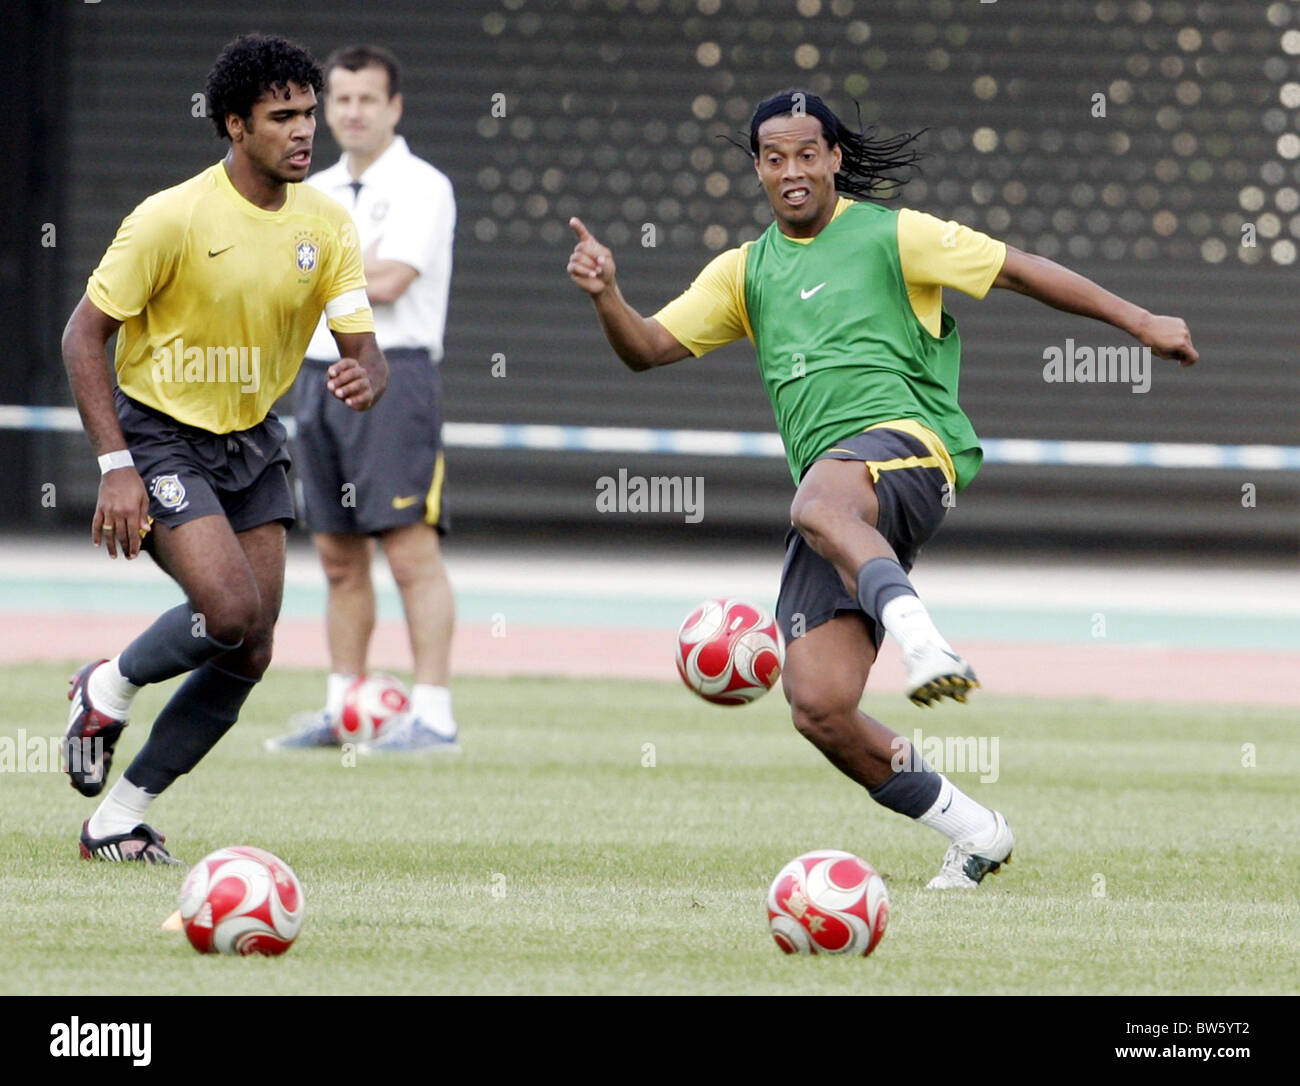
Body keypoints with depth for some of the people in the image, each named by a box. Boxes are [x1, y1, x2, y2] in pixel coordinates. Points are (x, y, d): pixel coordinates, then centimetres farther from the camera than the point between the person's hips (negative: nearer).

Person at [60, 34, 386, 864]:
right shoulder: (173, 219, -18)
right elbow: (85, 335, -12)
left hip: (253, 443, 6)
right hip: (160, 434, -6)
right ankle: (110, 688, 7)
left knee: (250, 656, 0)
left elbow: (365, 349, -1)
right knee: (233, 611, -24)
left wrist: (364, 379, -28)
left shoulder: (326, 225, -2)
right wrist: (116, 467, -19)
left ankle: (120, 819, 12)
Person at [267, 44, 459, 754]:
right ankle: (341, 712, 16)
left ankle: (433, 716, -13)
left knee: (411, 552, -11)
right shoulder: (314, 192, 18)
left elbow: (389, 281, -15)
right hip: (317, 372, 7)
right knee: (339, 556, 10)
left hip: (391, 376, -7)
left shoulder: (420, 188, -4)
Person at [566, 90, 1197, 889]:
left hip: (906, 441, -6)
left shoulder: (889, 234, 10)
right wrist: (606, 294, -2)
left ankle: (921, 637, -62)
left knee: (819, 507, -42)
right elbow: (648, 348, 19)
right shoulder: (746, 272, 23)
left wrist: (1141, 322, 8)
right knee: (820, 709, -8)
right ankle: (971, 831, 7)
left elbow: (1020, 271, 10)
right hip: (832, 481, 6)